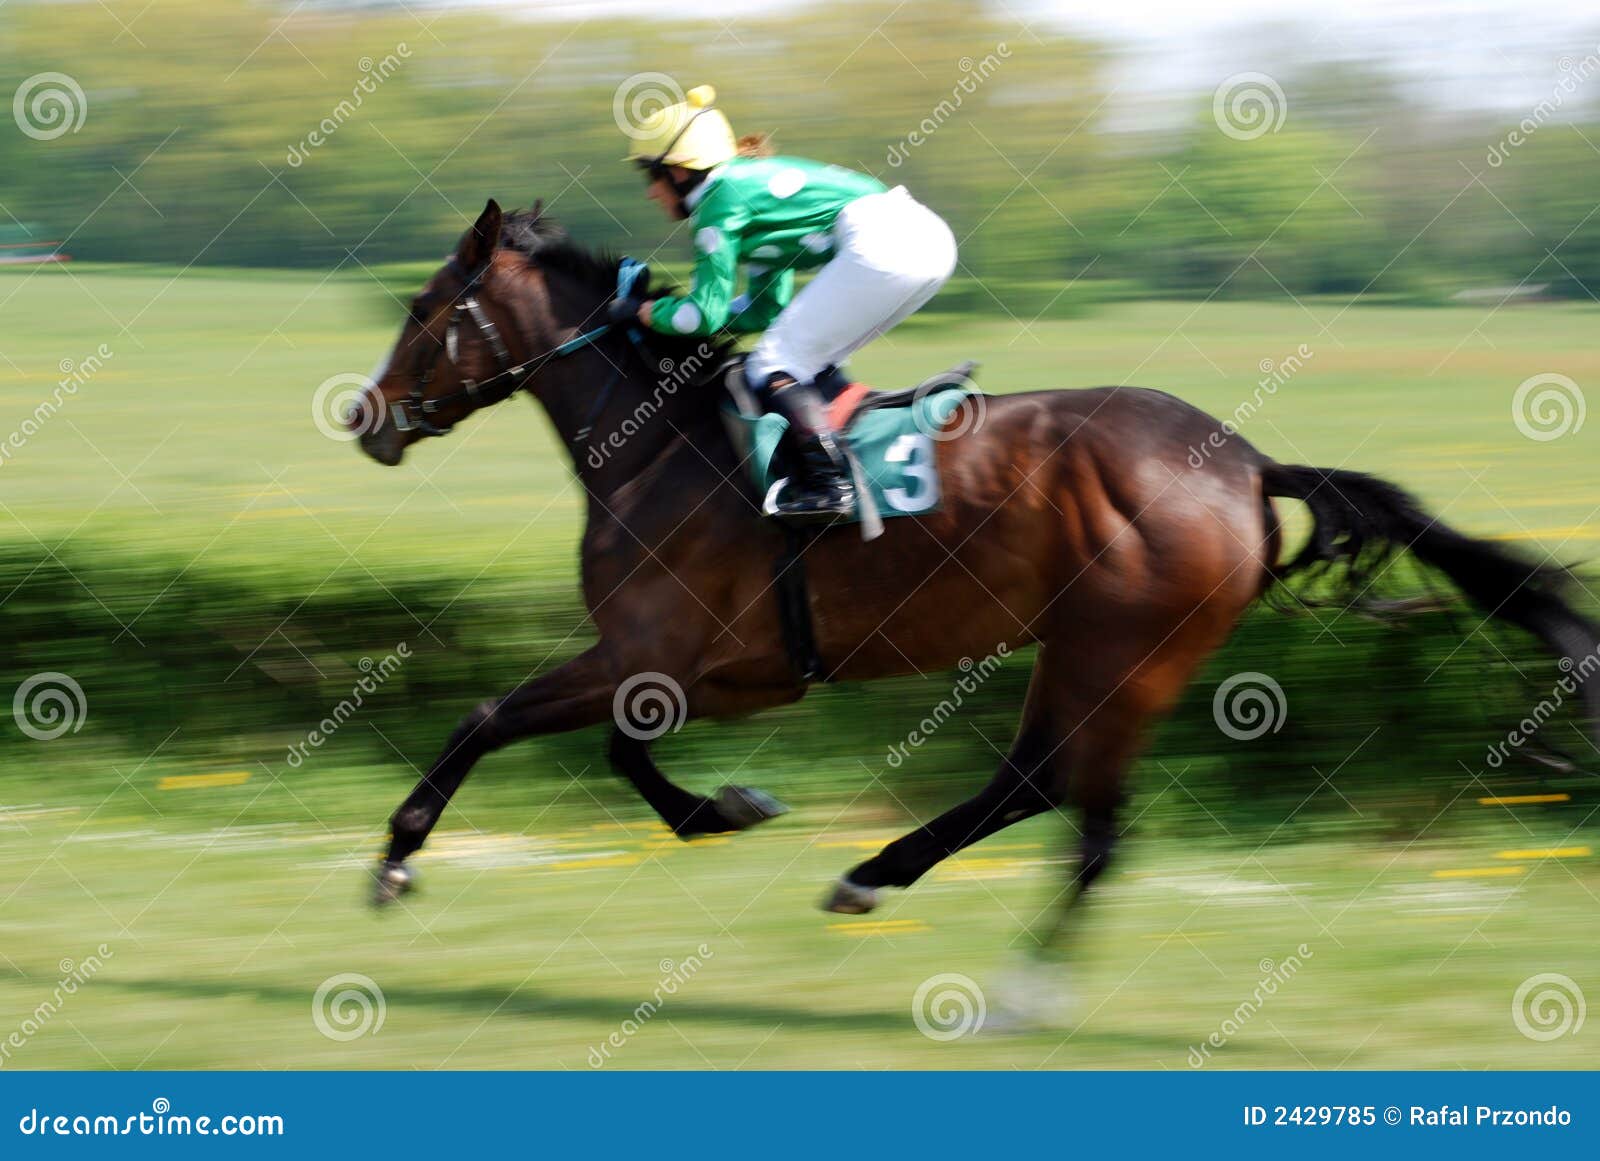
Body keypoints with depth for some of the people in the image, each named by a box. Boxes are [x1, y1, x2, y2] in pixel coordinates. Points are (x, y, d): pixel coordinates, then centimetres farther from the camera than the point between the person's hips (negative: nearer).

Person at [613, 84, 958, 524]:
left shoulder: (720, 199, 2)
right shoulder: (754, 180, 28)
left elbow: (706, 315, 0)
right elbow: (765, 310, 31)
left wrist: (640, 311, 15)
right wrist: (673, 306, 30)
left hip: (879, 247, -10)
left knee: (775, 367, -3)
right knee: (810, 363, 20)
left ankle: (828, 484, -15)